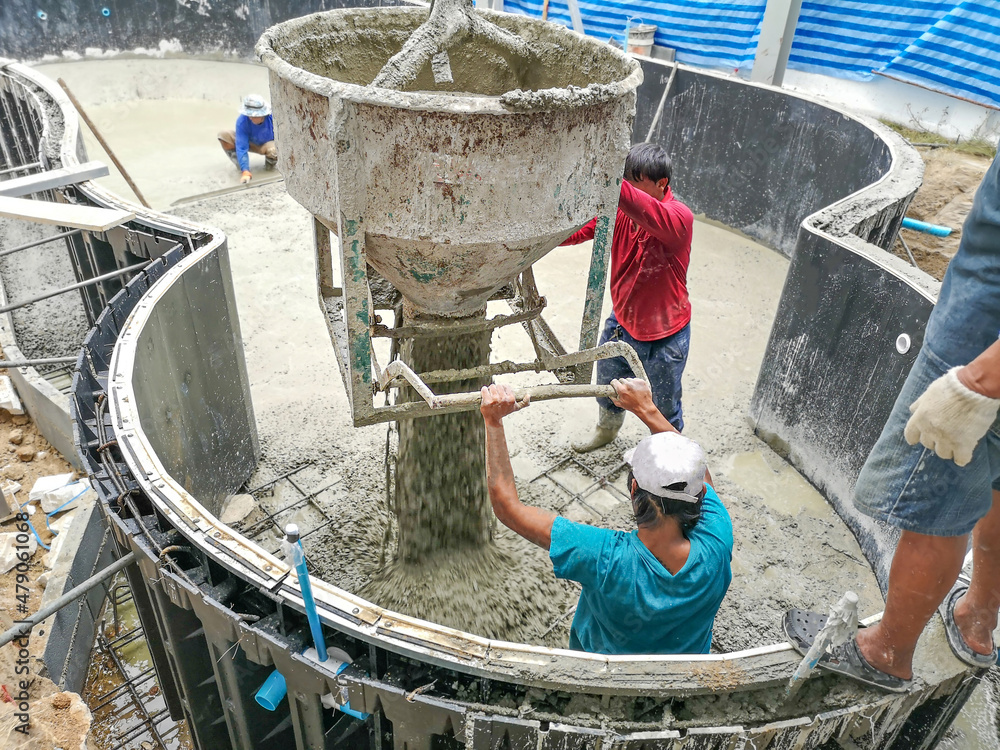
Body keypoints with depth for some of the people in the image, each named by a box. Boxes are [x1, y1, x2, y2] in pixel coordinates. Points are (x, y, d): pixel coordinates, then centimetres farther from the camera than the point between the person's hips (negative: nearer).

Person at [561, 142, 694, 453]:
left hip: (664, 336, -6)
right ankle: (607, 428, 60)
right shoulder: (620, 208, -9)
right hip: (622, 322, 6)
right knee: (607, 384, 28)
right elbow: (579, 229, -15)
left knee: (664, 405, 15)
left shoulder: (679, 218, -28)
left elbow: (646, 211, -49)